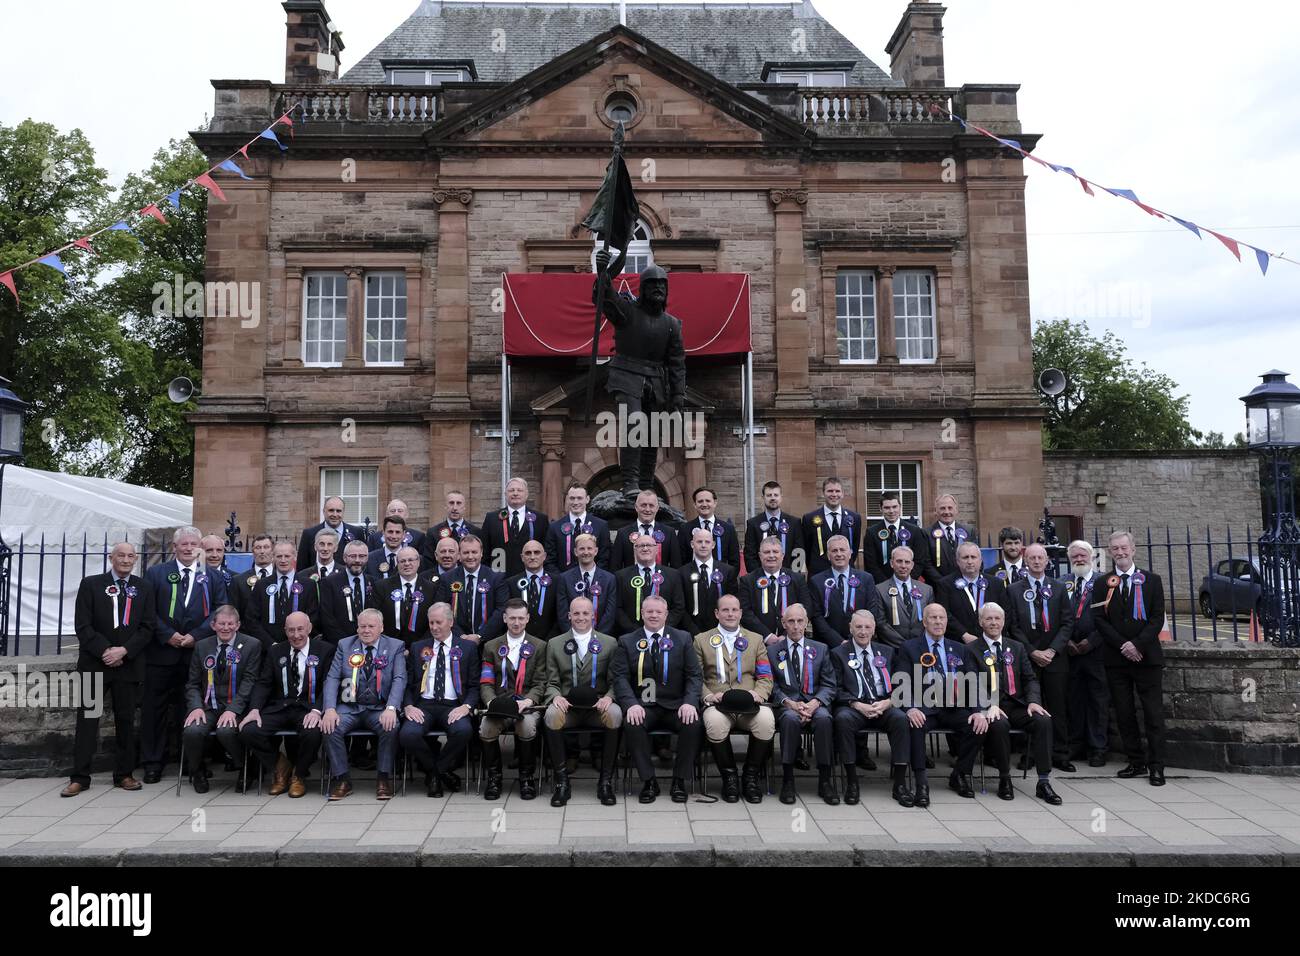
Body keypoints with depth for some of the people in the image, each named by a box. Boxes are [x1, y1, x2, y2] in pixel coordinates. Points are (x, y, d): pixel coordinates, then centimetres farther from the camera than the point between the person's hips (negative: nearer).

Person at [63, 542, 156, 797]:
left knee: (126, 719, 6)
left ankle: (124, 774, 14)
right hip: (94, 662, -1)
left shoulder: (143, 588, 7)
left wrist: (123, 650, -10)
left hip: (129, 664, 2)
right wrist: (104, 651, -12)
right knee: (87, 718, 0)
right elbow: (82, 625, -3)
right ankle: (80, 777, 7)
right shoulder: (91, 584, 3)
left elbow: (147, 627, 2)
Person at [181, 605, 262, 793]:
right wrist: (196, 707, -8)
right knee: (192, 731, -26)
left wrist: (232, 710, -18)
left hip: (235, 707, -3)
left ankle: (245, 771, -3)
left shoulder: (252, 645, 0)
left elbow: (249, 681, -7)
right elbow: (193, 683, 11)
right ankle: (197, 772, 6)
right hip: (207, 706, 3)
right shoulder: (202, 646, 12)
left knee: (226, 731, -33)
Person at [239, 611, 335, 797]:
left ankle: (299, 775, -1)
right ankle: (280, 767, 5)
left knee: (312, 733, -35)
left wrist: (317, 710, -23)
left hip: (308, 709, -3)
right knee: (248, 731, -22)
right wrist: (255, 709, -11)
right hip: (279, 708, 3)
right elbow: (263, 683, 8)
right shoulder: (275, 652, 14)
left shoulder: (325, 650, 2)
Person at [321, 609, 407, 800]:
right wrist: (330, 709, -16)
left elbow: (399, 679, -8)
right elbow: (332, 678, 1)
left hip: (379, 709, -2)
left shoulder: (395, 646, 4)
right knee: (330, 727, -27)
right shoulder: (344, 645, 9)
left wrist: (391, 708, -25)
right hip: (349, 707, 2)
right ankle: (341, 779, -11)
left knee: (390, 727, -31)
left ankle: (384, 778, -14)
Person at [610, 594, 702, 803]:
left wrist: (689, 702, -14)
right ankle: (648, 781, -14)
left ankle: (679, 780, -11)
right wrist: (631, 704, -20)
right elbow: (619, 676, -1)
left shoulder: (683, 639, 10)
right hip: (643, 706, 0)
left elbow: (694, 675, 5)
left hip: (675, 706, 0)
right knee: (632, 724, -32)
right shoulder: (627, 642, 9)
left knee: (693, 723, -30)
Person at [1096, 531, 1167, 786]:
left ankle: (1156, 766, 4)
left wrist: (1137, 645, -13)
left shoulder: (1151, 580, 5)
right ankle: (1136, 762, 15)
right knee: (1124, 714, 6)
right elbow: (1100, 620, 1)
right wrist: (1122, 645, -10)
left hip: (1147, 657, -2)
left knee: (1154, 713, -2)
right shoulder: (1103, 584, 7)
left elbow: (1157, 618, -2)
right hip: (1116, 659, 2)